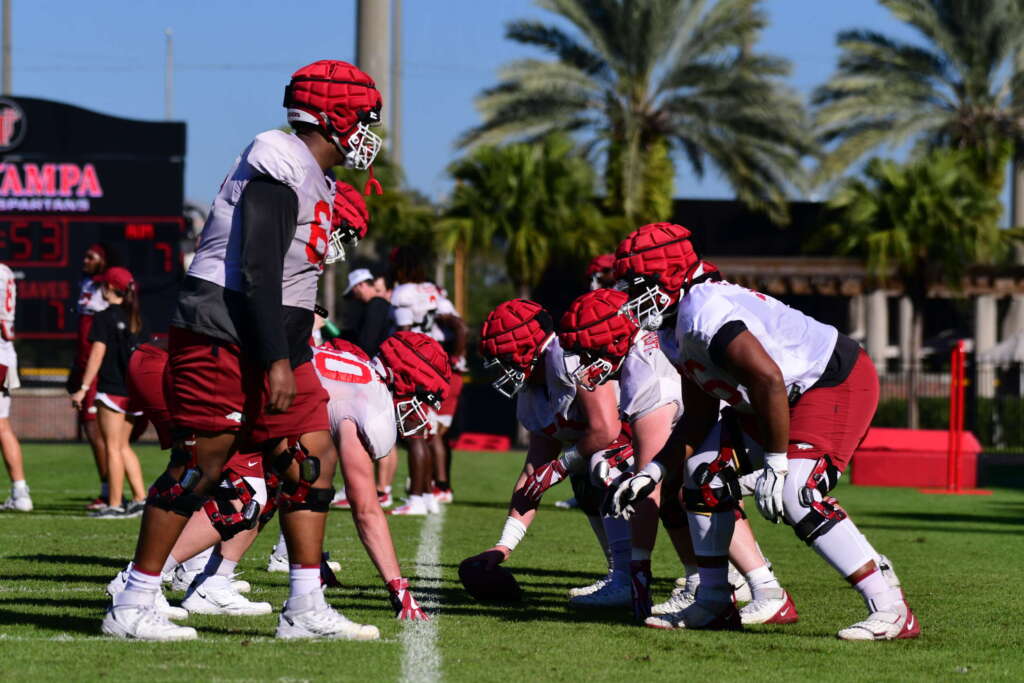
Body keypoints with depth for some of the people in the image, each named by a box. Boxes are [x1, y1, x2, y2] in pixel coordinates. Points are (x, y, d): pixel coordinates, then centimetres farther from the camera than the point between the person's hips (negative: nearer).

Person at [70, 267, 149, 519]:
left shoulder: (105, 318, -9)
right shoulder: (137, 318, 10)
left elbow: (97, 354, -14)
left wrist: (83, 388, -12)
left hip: (112, 390, -7)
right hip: (134, 391, 7)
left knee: (113, 447, -3)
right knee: (123, 446, 16)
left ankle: (115, 505, -4)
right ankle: (139, 498, 8)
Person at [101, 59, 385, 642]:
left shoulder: (313, 178, 17)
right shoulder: (279, 169, -15)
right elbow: (257, 271, -21)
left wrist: (291, 354, 21)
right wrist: (277, 361, -24)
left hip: (273, 345, 10)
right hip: (224, 338, -10)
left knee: (313, 460, 4)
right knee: (199, 465, -6)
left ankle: (306, 609, 6)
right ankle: (132, 608, 2)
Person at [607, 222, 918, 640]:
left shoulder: (704, 314, -24)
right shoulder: (684, 325, 9)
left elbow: (768, 380, -34)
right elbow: (699, 419, 16)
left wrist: (776, 464, -29)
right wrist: (653, 471, 10)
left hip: (838, 384, -11)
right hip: (798, 393, 11)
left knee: (796, 497, -25)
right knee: (706, 470, 9)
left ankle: (890, 610, -21)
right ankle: (713, 603, 17)